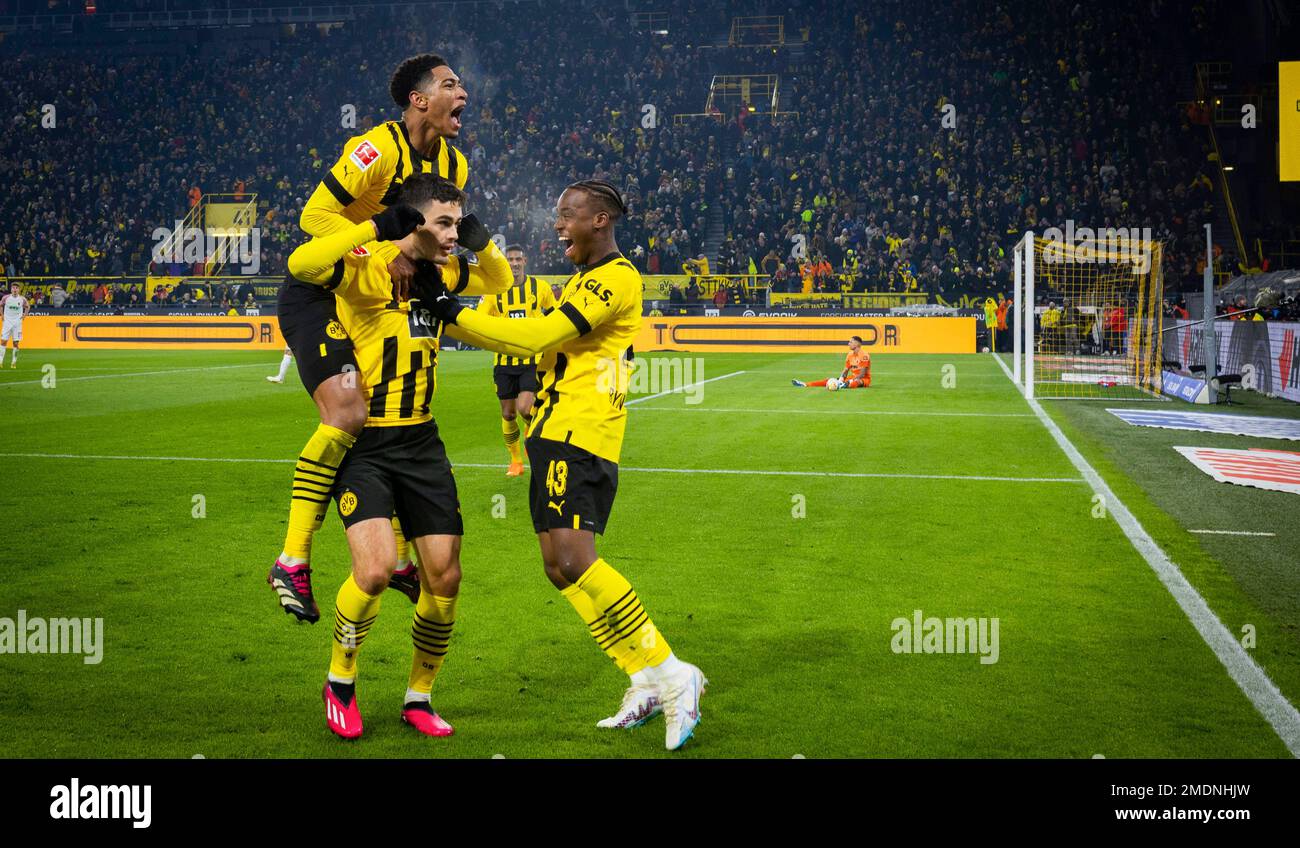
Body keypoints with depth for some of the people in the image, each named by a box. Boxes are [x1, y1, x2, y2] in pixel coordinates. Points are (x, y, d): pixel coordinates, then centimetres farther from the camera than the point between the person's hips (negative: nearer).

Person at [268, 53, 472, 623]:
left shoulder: (454, 165, 7)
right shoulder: (378, 150, -19)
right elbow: (315, 216, -23)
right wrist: (386, 254, -29)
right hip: (318, 296, -9)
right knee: (348, 413, -25)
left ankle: (399, 559, 25)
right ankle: (292, 561, -18)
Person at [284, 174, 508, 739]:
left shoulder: (440, 276, 6)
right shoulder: (366, 270, -14)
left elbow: (499, 281, 24)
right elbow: (301, 264, -33)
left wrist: (480, 242, 4)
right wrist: (377, 226, -32)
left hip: (420, 443, 7)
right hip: (362, 444, -6)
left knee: (444, 577, 3)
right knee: (376, 567, -22)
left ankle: (418, 698, 23)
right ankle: (339, 683, 6)